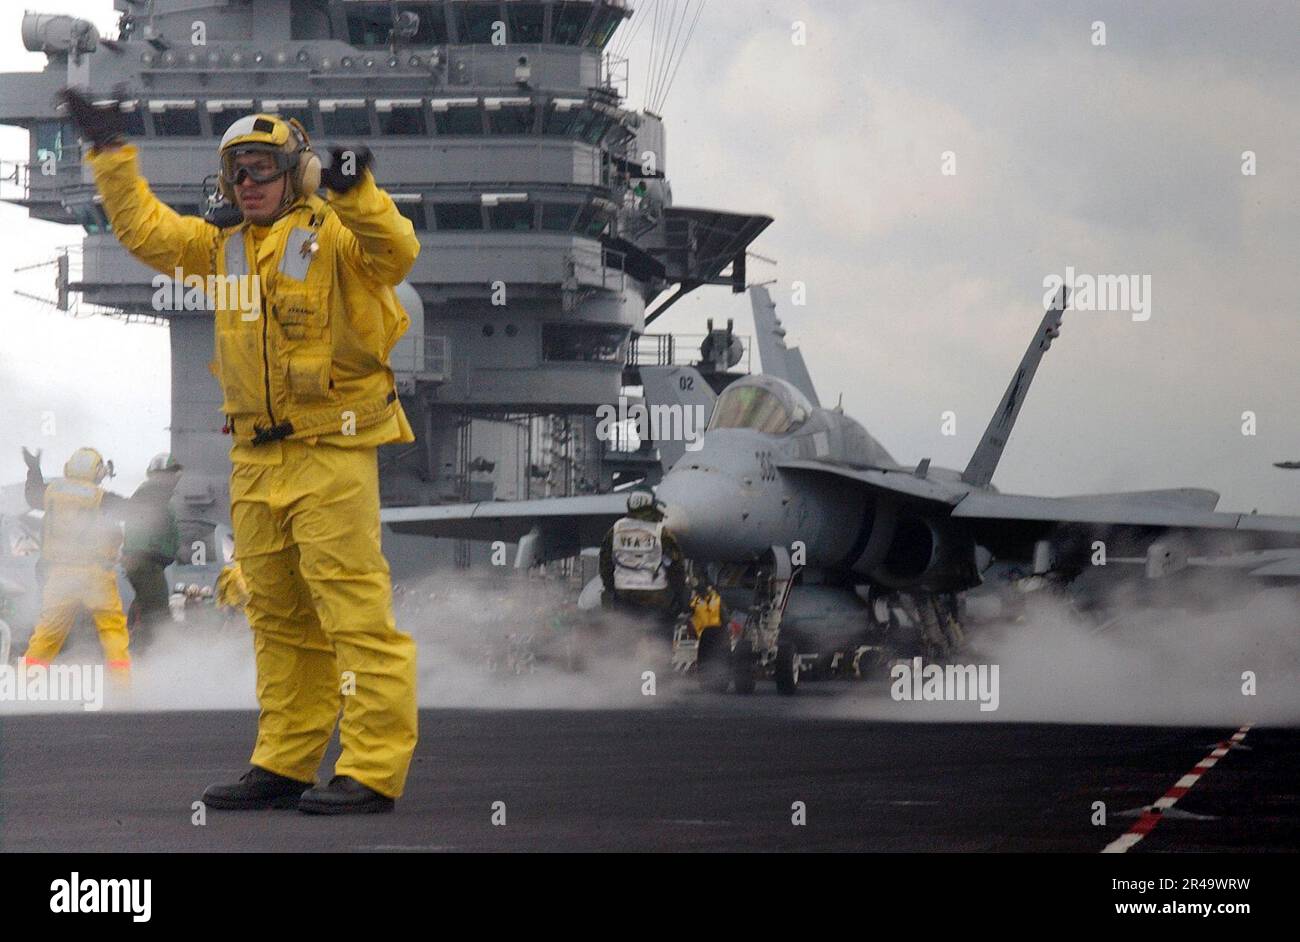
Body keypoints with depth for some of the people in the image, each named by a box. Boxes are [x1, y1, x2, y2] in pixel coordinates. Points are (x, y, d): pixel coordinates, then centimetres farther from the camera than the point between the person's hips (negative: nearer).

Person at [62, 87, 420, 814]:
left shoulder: (333, 235, -4)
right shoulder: (223, 250, 16)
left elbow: (395, 255, -21)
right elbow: (146, 229, 21)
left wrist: (356, 192, -35)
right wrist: (112, 152, 16)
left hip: (332, 452, -8)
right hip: (256, 458, 8)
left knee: (355, 610, -10)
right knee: (279, 618, 12)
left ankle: (374, 772, -12)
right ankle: (283, 766, 19)